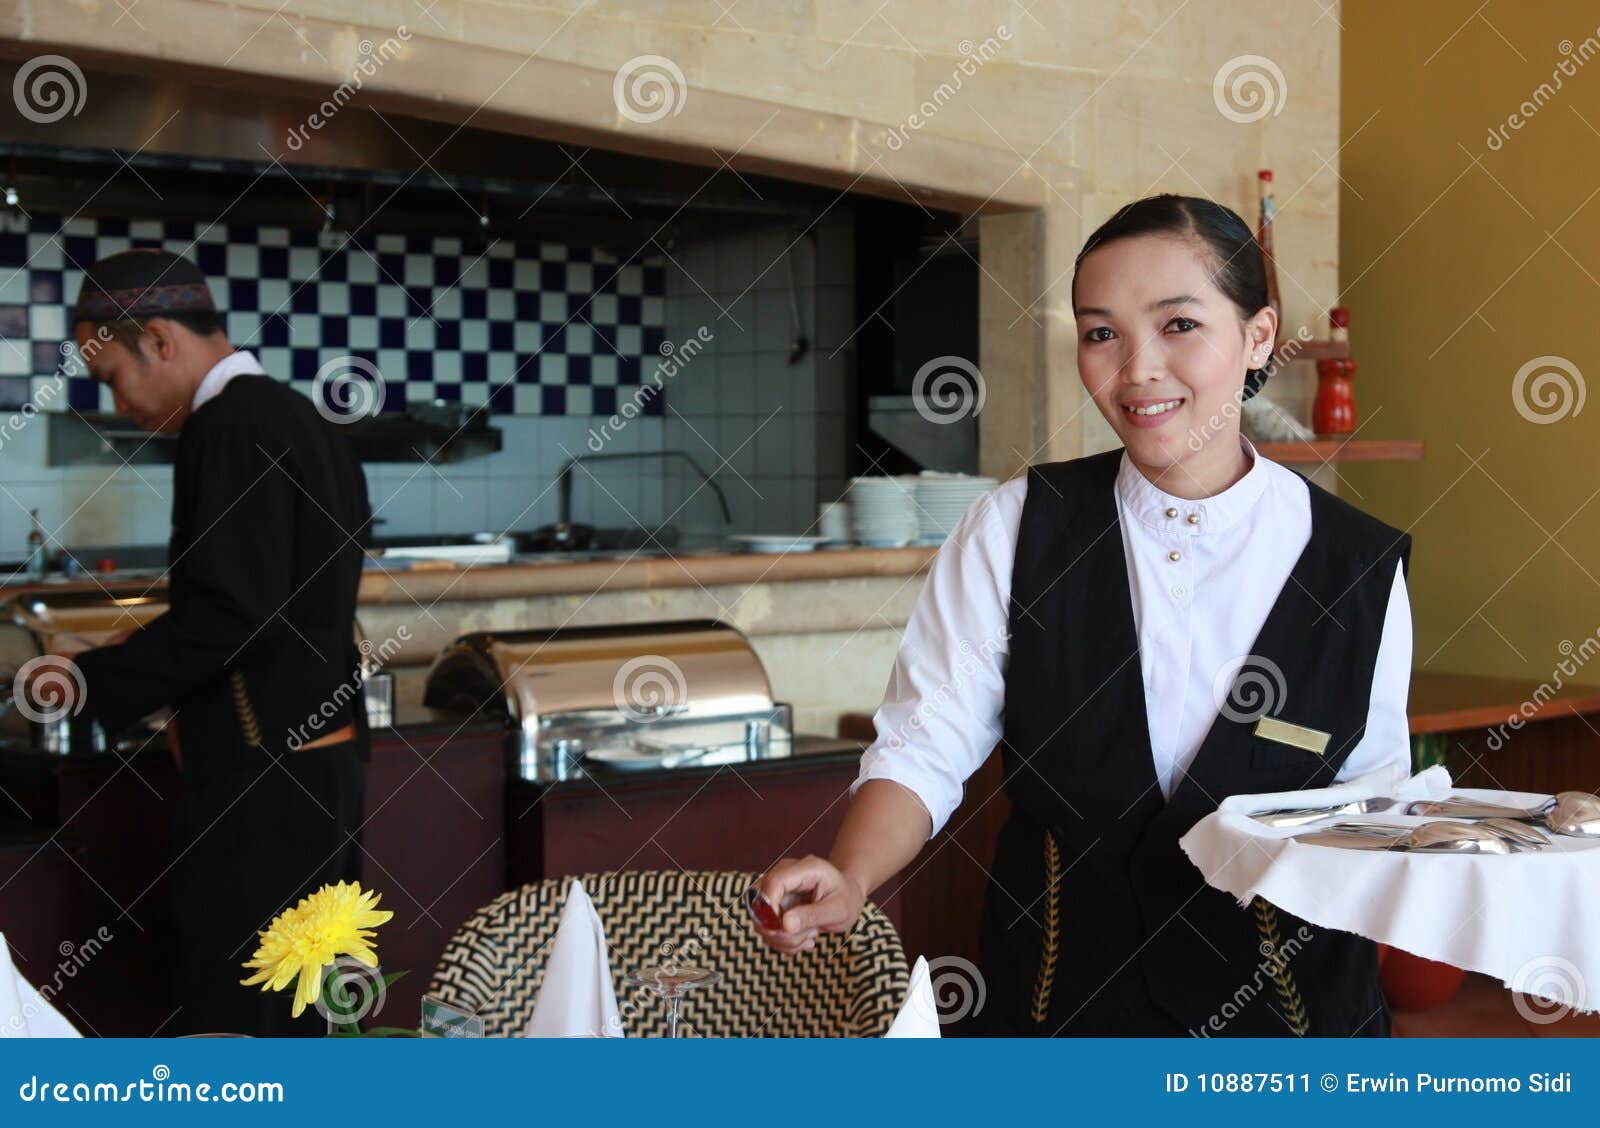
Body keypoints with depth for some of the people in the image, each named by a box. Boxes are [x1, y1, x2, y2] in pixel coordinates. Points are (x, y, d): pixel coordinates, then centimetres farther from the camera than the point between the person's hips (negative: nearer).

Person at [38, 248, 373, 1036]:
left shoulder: (231, 426, -14)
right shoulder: (298, 417, 15)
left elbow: (228, 613, -23)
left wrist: (94, 683, -13)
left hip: (258, 779, -10)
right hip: (316, 763, 10)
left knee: (224, 1027, -4)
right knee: (291, 1015, 16)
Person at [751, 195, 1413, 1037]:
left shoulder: (1360, 563, -6)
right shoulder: (1016, 528, -6)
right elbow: (925, 747, -8)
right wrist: (848, 880, -26)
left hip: (1285, 1008, 0)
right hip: (1051, 1004, 0)